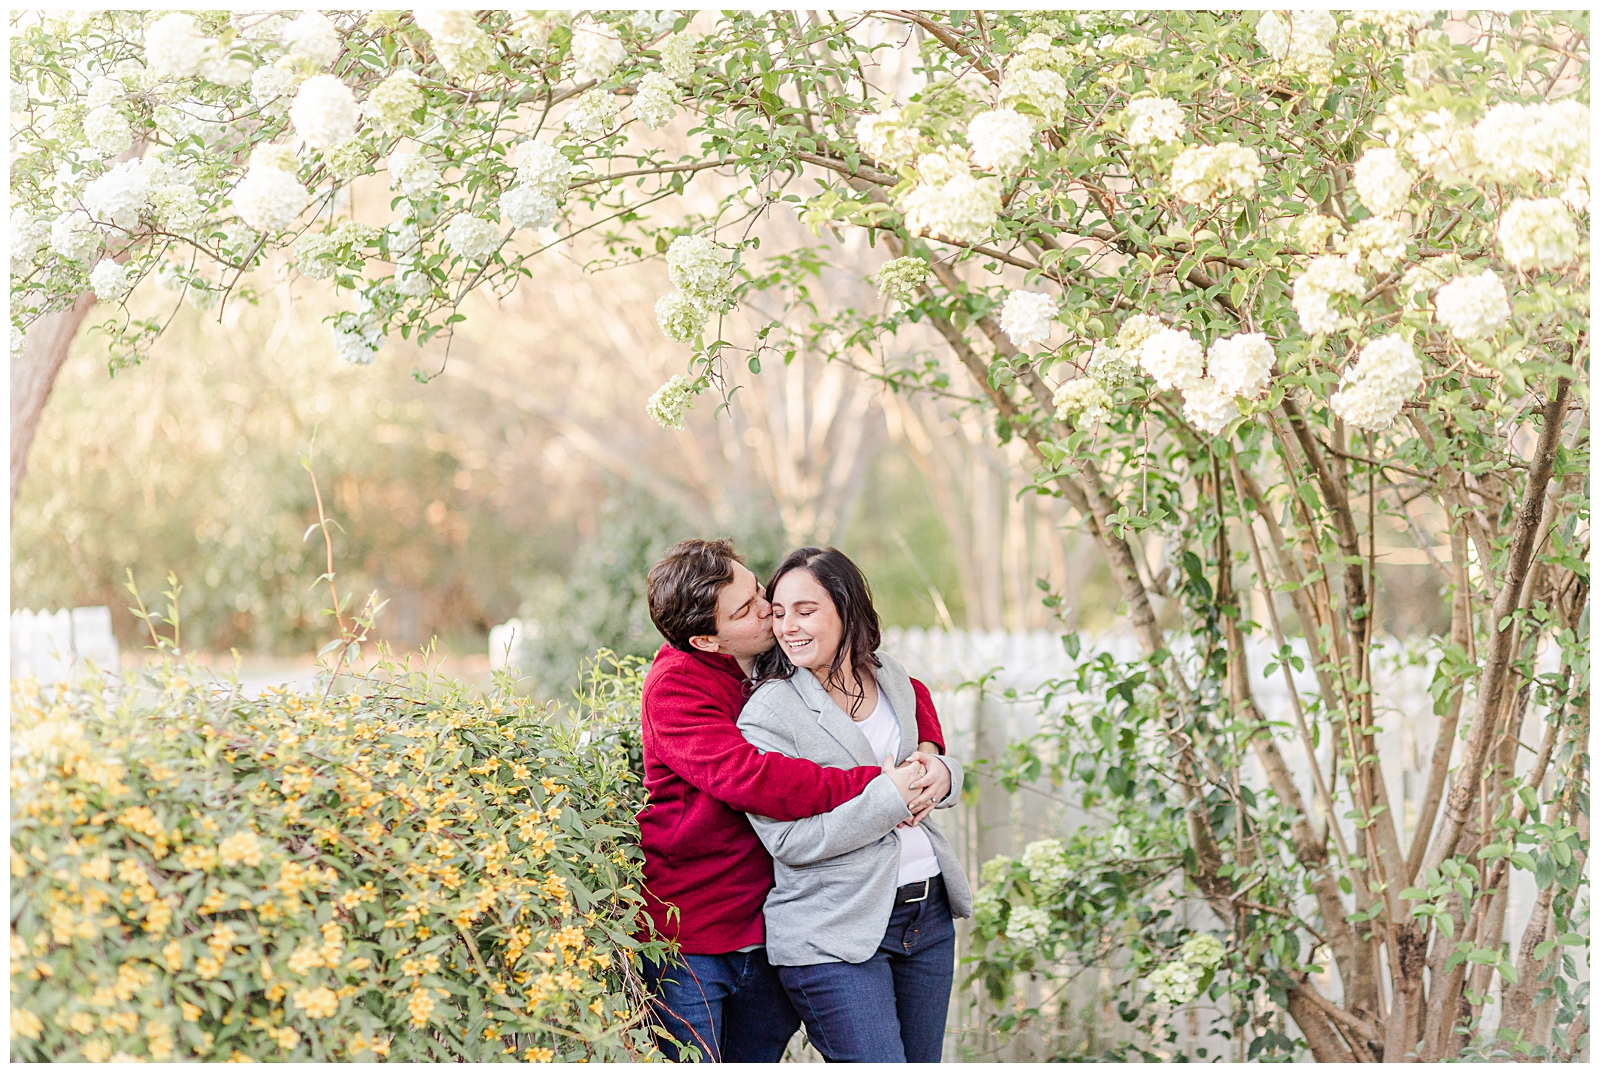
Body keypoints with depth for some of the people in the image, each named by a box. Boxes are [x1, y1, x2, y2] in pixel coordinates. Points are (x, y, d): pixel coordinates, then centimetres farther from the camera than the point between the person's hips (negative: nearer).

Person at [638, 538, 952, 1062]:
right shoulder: (676, 684, -14)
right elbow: (745, 775, -29)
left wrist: (927, 754, -4)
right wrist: (875, 786, -29)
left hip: (765, 934, 6)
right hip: (685, 935, -6)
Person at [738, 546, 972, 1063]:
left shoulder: (892, 679, 7)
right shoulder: (767, 714, -11)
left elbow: (938, 767, 21)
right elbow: (790, 840, -18)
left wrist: (942, 774, -4)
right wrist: (892, 801, -20)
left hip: (929, 911, 6)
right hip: (834, 935, -6)